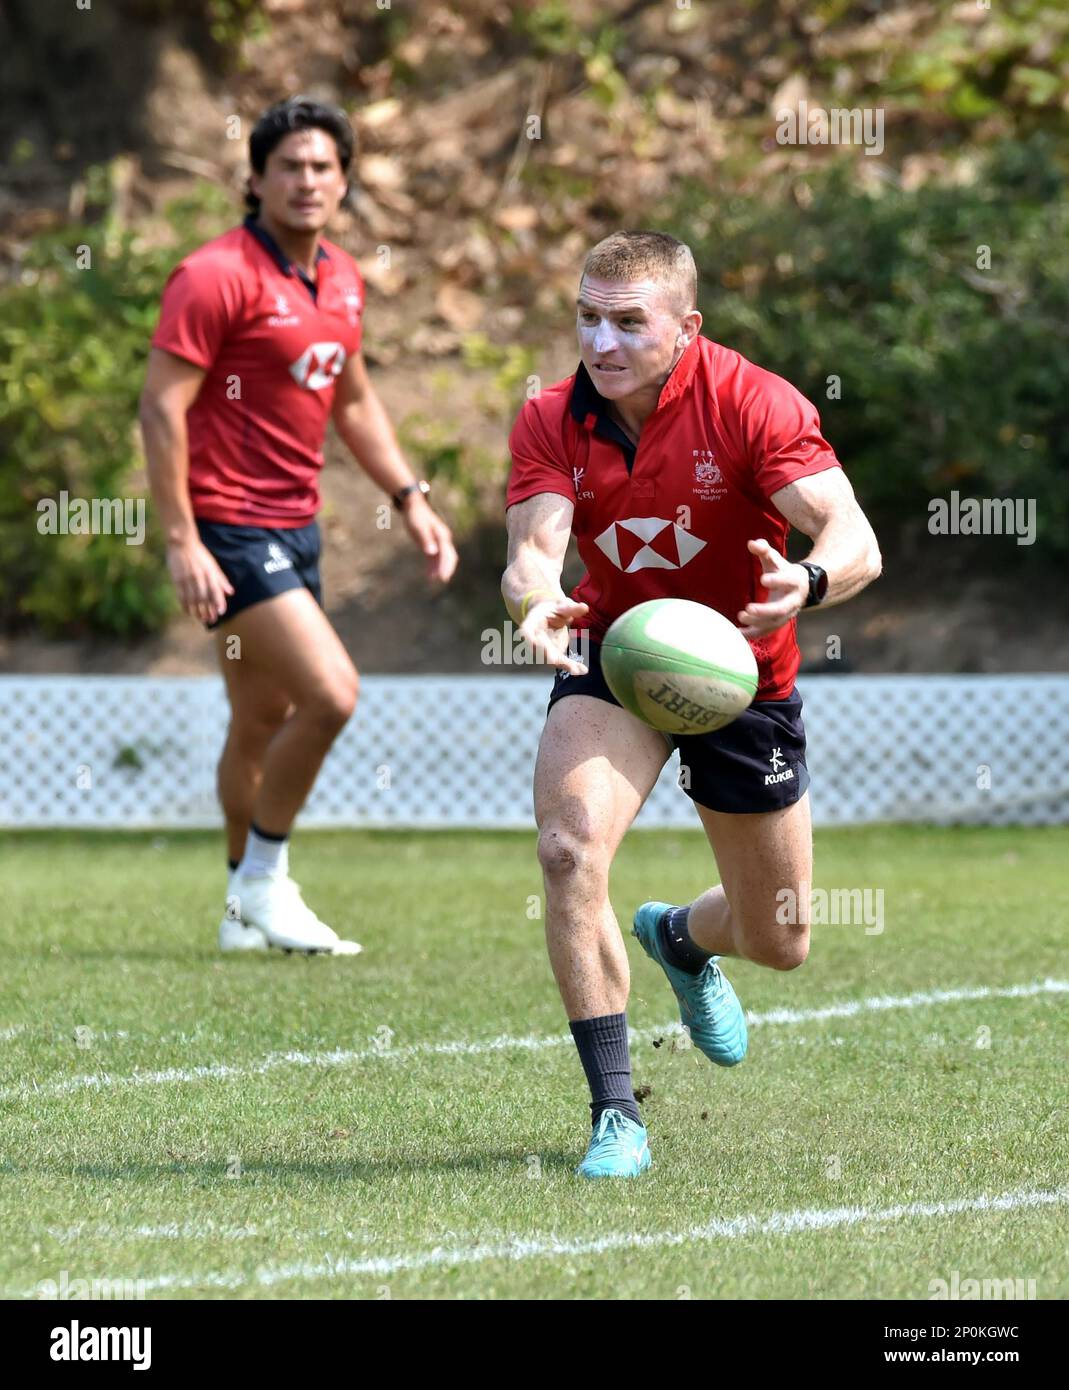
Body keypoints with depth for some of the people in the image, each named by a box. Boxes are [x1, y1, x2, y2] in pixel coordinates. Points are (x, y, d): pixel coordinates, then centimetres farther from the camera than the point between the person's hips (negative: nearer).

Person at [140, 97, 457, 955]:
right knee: (331, 692, -17)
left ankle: (247, 912, 25)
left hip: (295, 524, 8)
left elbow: (353, 401, 24)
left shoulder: (341, 278, 10)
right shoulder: (218, 276, -15)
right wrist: (182, 542, -21)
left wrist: (410, 498, 15)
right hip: (231, 529, -8)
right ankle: (263, 879, -2)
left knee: (264, 723, 14)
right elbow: (162, 408, -17)